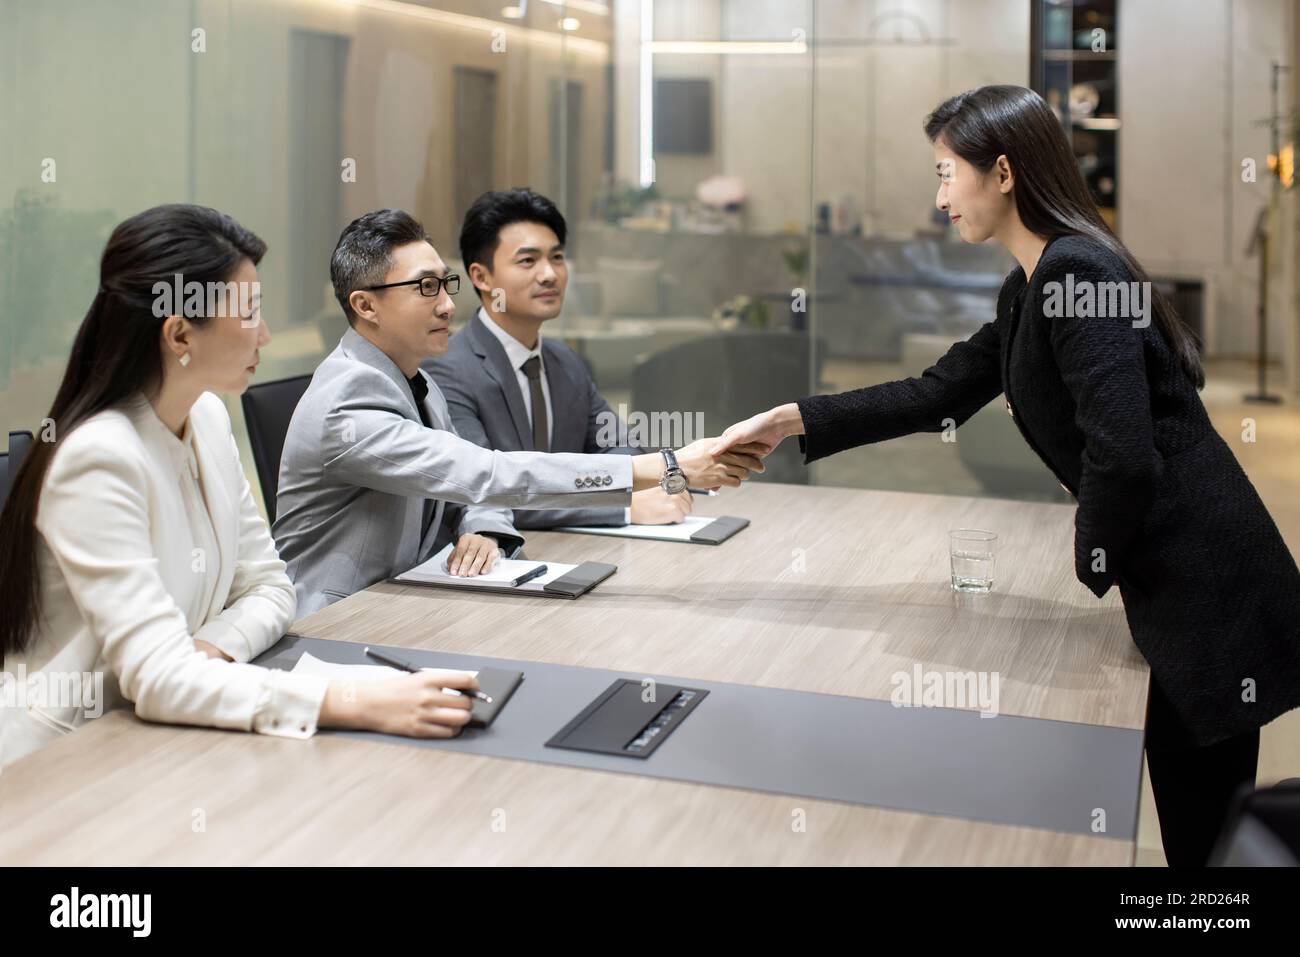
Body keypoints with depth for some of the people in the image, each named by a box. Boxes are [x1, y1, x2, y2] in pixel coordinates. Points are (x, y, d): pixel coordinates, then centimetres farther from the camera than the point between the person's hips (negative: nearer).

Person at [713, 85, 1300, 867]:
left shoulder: (1075, 270, -19)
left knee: (1206, 832, 4)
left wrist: (1094, 562, -8)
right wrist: (793, 420, 15)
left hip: (1208, 589, -9)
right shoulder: (1032, 287, 12)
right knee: (1191, 816, 19)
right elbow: (938, 394, 18)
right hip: (1180, 586, 9)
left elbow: (1122, 453, -26)